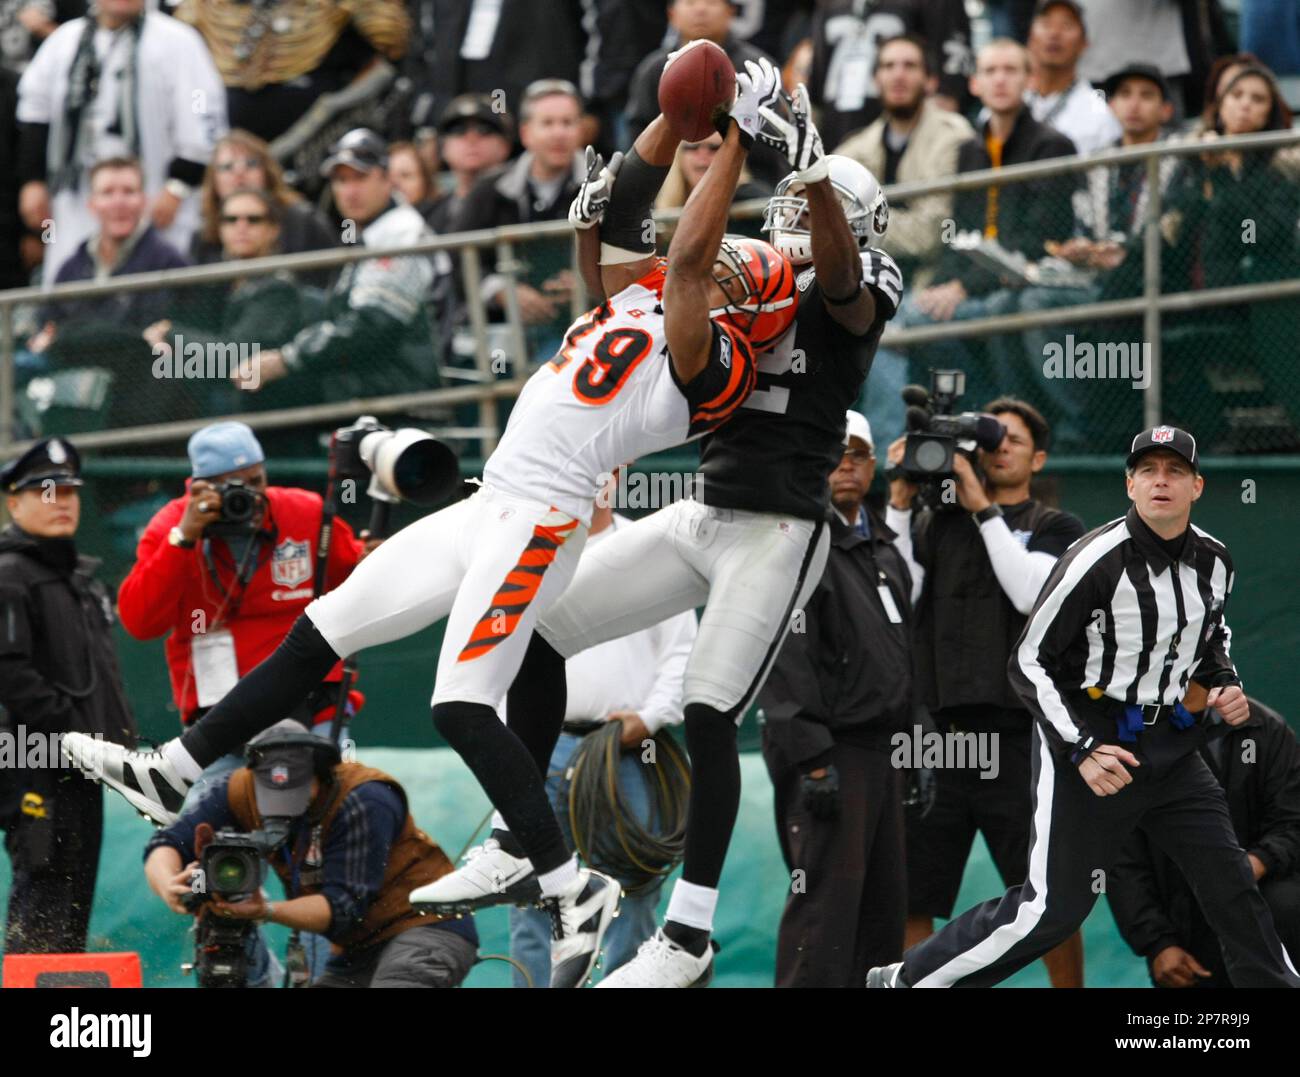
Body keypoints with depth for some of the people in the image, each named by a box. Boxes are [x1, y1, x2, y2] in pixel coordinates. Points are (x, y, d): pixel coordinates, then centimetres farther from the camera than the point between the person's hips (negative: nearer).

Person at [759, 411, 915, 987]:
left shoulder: (882, 545, 18)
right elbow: (786, 662, -17)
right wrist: (813, 761, -22)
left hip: (883, 751, 9)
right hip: (829, 752, -9)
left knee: (884, 906, 10)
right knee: (826, 904, -12)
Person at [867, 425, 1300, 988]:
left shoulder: (1213, 560, 4)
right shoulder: (1097, 561, -17)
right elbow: (1028, 664, -14)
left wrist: (1224, 686, 4)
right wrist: (1083, 751, -22)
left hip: (1171, 748, 6)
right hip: (1085, 736, -6)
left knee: (1233, 888, 3)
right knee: (1052, 910, -9)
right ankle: (905, 980, 3)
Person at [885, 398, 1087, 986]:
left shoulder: (1056, 528, 10)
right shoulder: (934, 523, 16)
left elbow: (1032, 593, -9)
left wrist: (983, 508, -8)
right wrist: (900, 503, -2)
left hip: (1016, 735, -2)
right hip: (933, 733, 2)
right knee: (907, 903, 0)